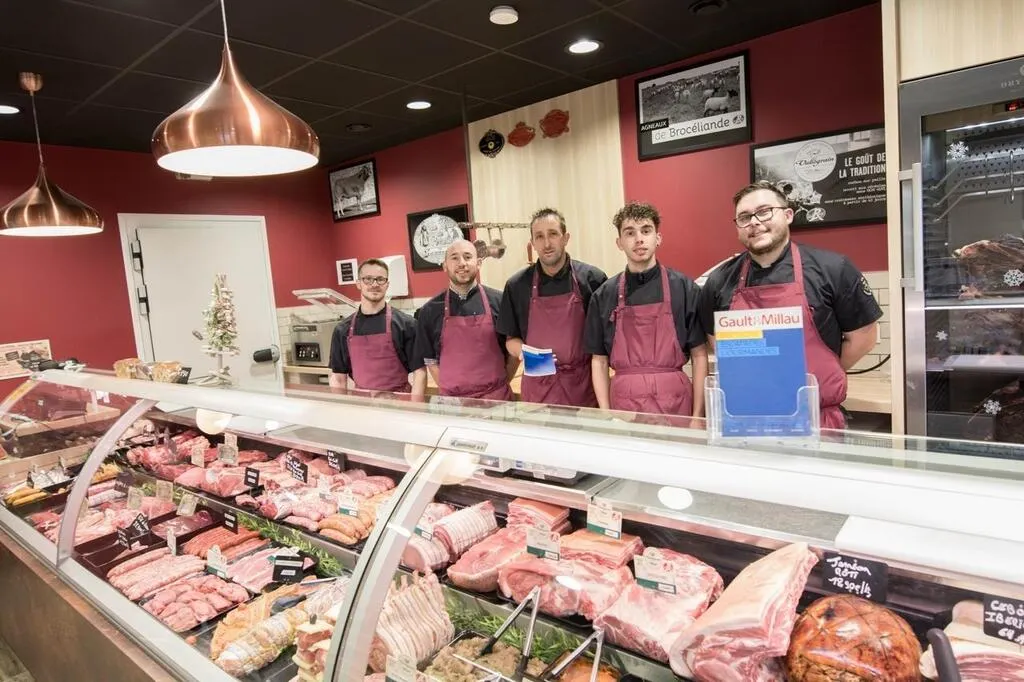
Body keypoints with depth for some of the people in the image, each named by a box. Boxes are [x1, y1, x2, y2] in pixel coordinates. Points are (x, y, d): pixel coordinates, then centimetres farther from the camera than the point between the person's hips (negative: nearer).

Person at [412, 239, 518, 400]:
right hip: (451, 399, 1)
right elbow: (430, 359, 8)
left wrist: (500, 385, 2)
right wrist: (448, 390, 1)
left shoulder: (499, 301, -3)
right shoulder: (430, 310, 1)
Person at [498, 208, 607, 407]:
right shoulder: (516, 285, 2)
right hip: (537, 386, 1)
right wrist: (523, 352, -11)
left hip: (582, 385, -1)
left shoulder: (592, 278, -3)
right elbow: (511, 339, 10)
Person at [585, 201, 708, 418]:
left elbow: (699, 355, 1)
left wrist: (697, 416, -4)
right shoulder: (604, 296, 3)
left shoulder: (684, 288, -1)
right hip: (623, 404, 1)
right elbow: (599, 361, 6)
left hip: (675, 405, -1)